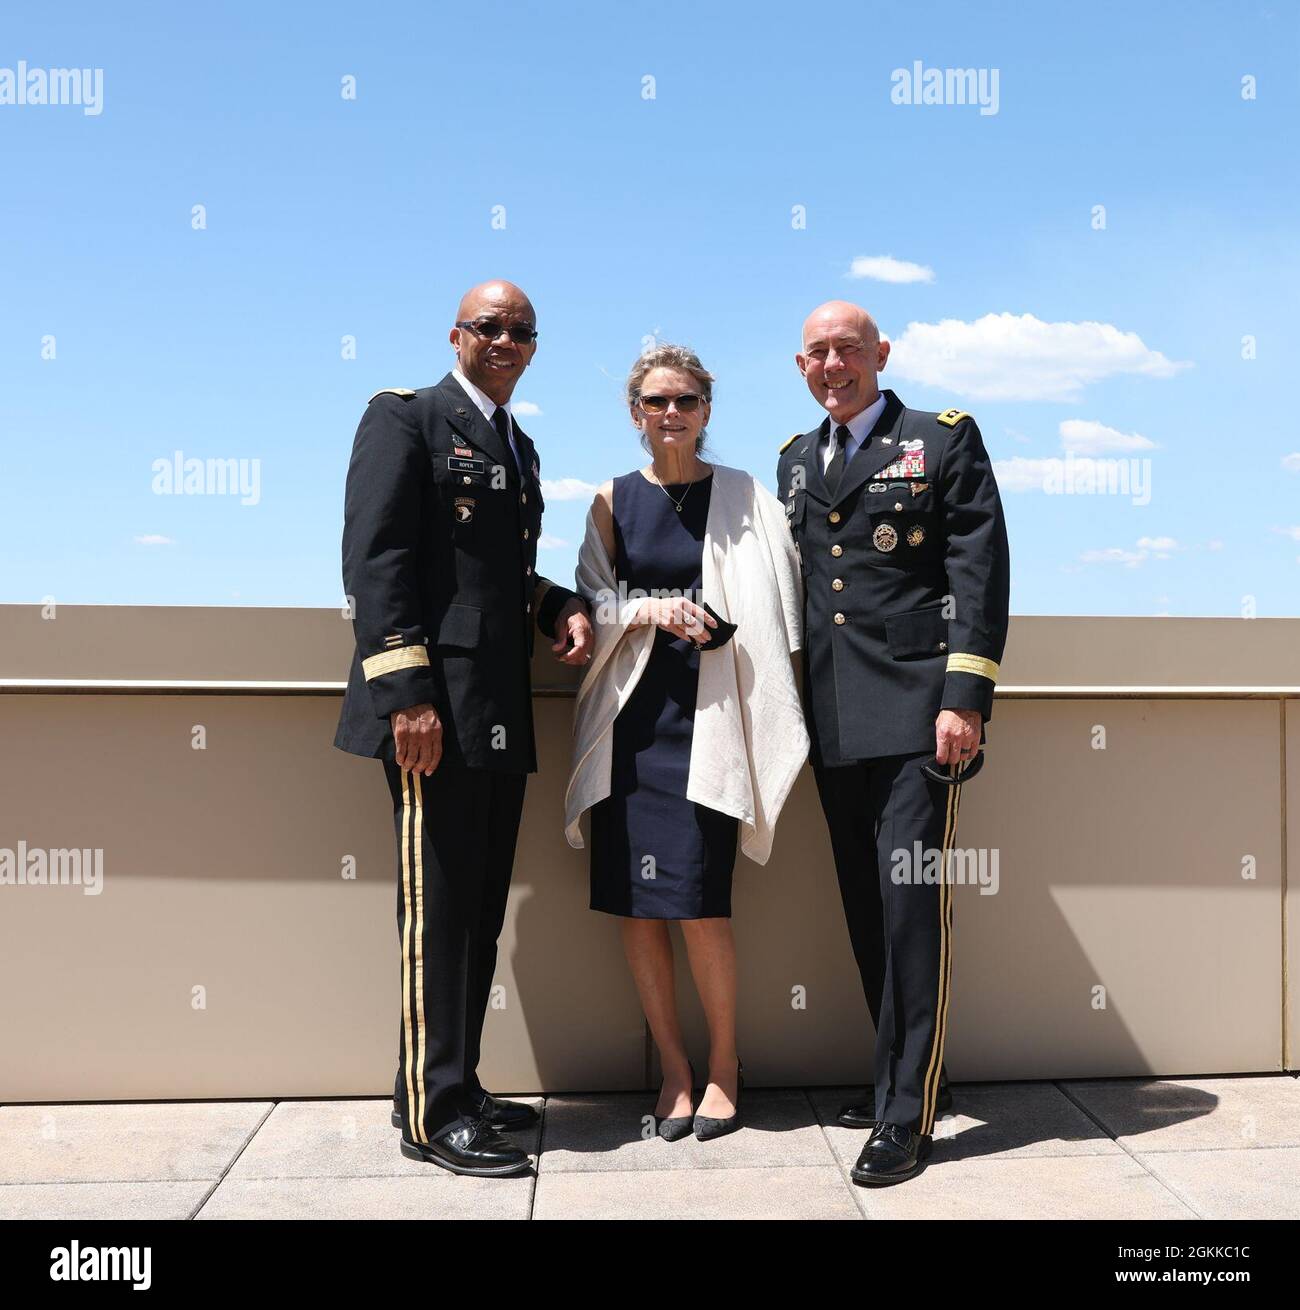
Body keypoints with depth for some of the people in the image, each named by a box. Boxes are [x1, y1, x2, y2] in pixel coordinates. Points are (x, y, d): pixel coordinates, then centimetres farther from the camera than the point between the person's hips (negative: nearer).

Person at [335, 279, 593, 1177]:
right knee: (439, 908, -3)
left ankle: (453, 1086, 24)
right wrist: (407, 691, -20)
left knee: (481, 910, 12)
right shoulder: (406, 418, -1)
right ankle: (434, 1111, 7)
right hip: (436, 706, -8)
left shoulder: (518, 446, 23)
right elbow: (375, 557, -12)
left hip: (503, 713, 8)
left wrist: (563, 607, 6)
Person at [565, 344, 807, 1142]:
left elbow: (771, 611, 2)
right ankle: (674, 1067, 19)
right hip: (629, 717, 3)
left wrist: (714, 626, -14)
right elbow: (592, 605, 7)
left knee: (697, 900, -8)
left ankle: (724, 1066, 14)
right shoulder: (613, 501, 9)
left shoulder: (743, 497, 4)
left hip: (705, 717, -3)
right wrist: (646, 611, -11)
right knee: (632, 903, 3)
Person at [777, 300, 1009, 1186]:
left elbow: (981, 572, -6)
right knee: (868, 908, 11)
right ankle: (903, 1074, 26)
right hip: (835, 718, 6)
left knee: (913, 903, -8)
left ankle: (908, 1118, 1)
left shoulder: (945, 440, 2)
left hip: (917, 709, -5)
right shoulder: (796, 460, 18)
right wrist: (795, 702, 10)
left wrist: (965, 697, -15)